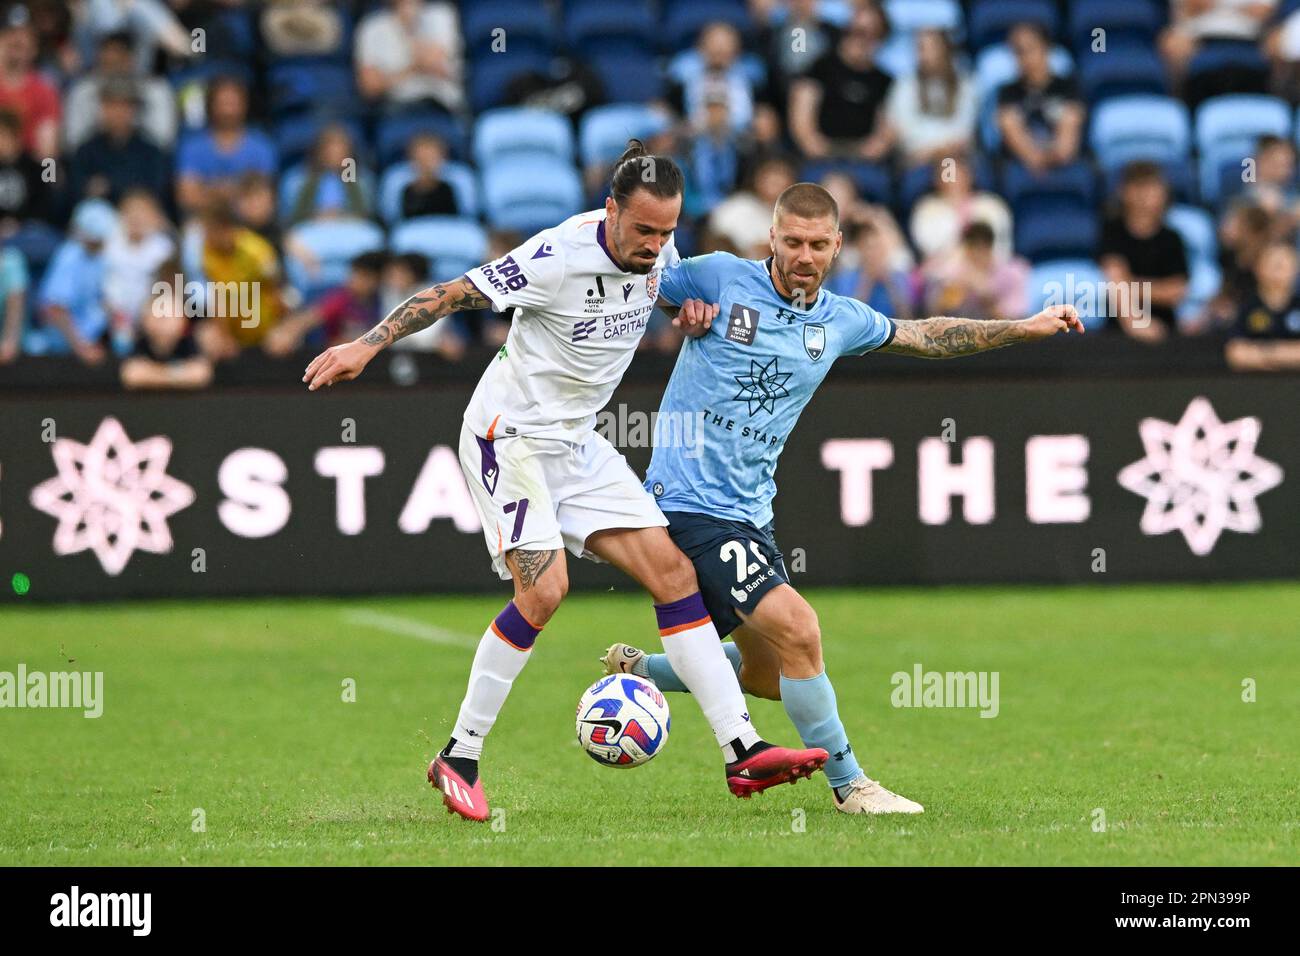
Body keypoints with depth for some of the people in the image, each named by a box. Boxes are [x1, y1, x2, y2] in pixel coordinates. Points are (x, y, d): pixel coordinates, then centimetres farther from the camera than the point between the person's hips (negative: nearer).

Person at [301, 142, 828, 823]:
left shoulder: (657, 248, -2)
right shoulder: (561, 255, -24)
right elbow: (454, 293, -19)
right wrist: (367, 344, -24)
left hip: (579, 445, 7)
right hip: (510, 433, -7)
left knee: (672, 570, -2)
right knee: (543, 589, -21)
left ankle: (742, 753, -2)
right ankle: (458, 759, -7)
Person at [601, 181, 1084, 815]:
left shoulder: (840, 321, 8)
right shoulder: (719, 277, -8)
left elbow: (925, 336, 24)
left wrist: (1025, 328, 24)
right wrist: (680, 306, -15)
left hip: (748, 514, 8)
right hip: (690, 502, -8)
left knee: (766, 675, 14)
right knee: (797, 632, -20)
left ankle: (633, 670, 35)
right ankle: (848, 784, -6)